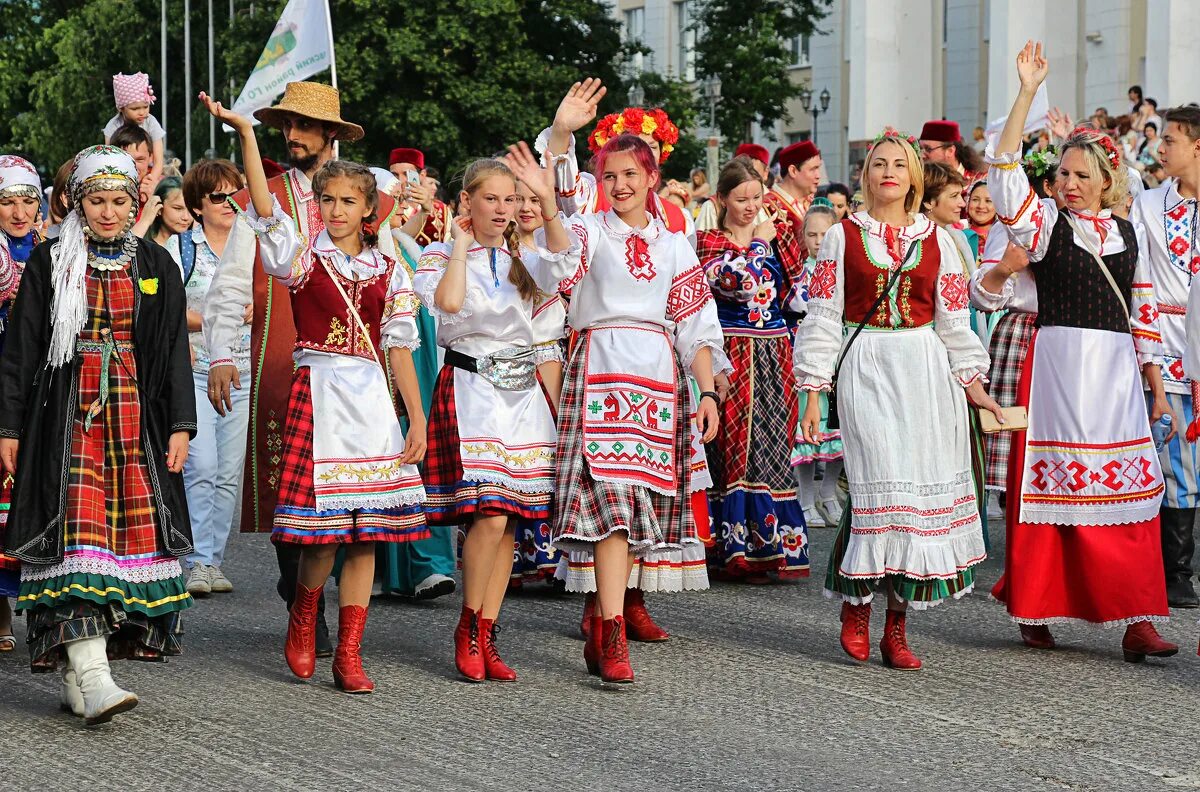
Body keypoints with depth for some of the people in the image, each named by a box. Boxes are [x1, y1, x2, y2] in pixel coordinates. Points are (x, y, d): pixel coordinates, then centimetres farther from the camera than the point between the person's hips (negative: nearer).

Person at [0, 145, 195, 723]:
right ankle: (90, 677, -22)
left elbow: (175, 351, 9)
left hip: (136, 415, 3)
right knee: (78, 529, -14)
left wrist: (180, 425, 2)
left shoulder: (156, 266, 9)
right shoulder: (50, 263, 3)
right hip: (67, 413, -3)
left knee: (132, 530, -2)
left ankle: (77, 669, 7)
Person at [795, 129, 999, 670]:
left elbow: (953, 321, 13)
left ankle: (897, 624, 4)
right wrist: (813, 392, -1)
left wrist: (973, 384, 8)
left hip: (925, 373, 2)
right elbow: (823, 317, 4)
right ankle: (856, 604, 4)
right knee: (880, 482, -14)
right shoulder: (842, 237, 5)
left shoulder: (937, 241, 10)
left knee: (923, 488, -3)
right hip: (864, 368, -2)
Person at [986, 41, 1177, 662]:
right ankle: (1036, 612, 6)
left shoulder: (1127, 232, 14)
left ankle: (1136, 620, -4)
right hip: (1058, 361, -3)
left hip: (1116, 372, 3)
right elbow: (1004, 172, -11)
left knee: (1130, 493, -3)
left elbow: (1143, 309, 18)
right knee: (1049, 486, -3)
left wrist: (1154, 378, 14)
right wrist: (1027, 93, -16)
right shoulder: (1046, 223, 4)